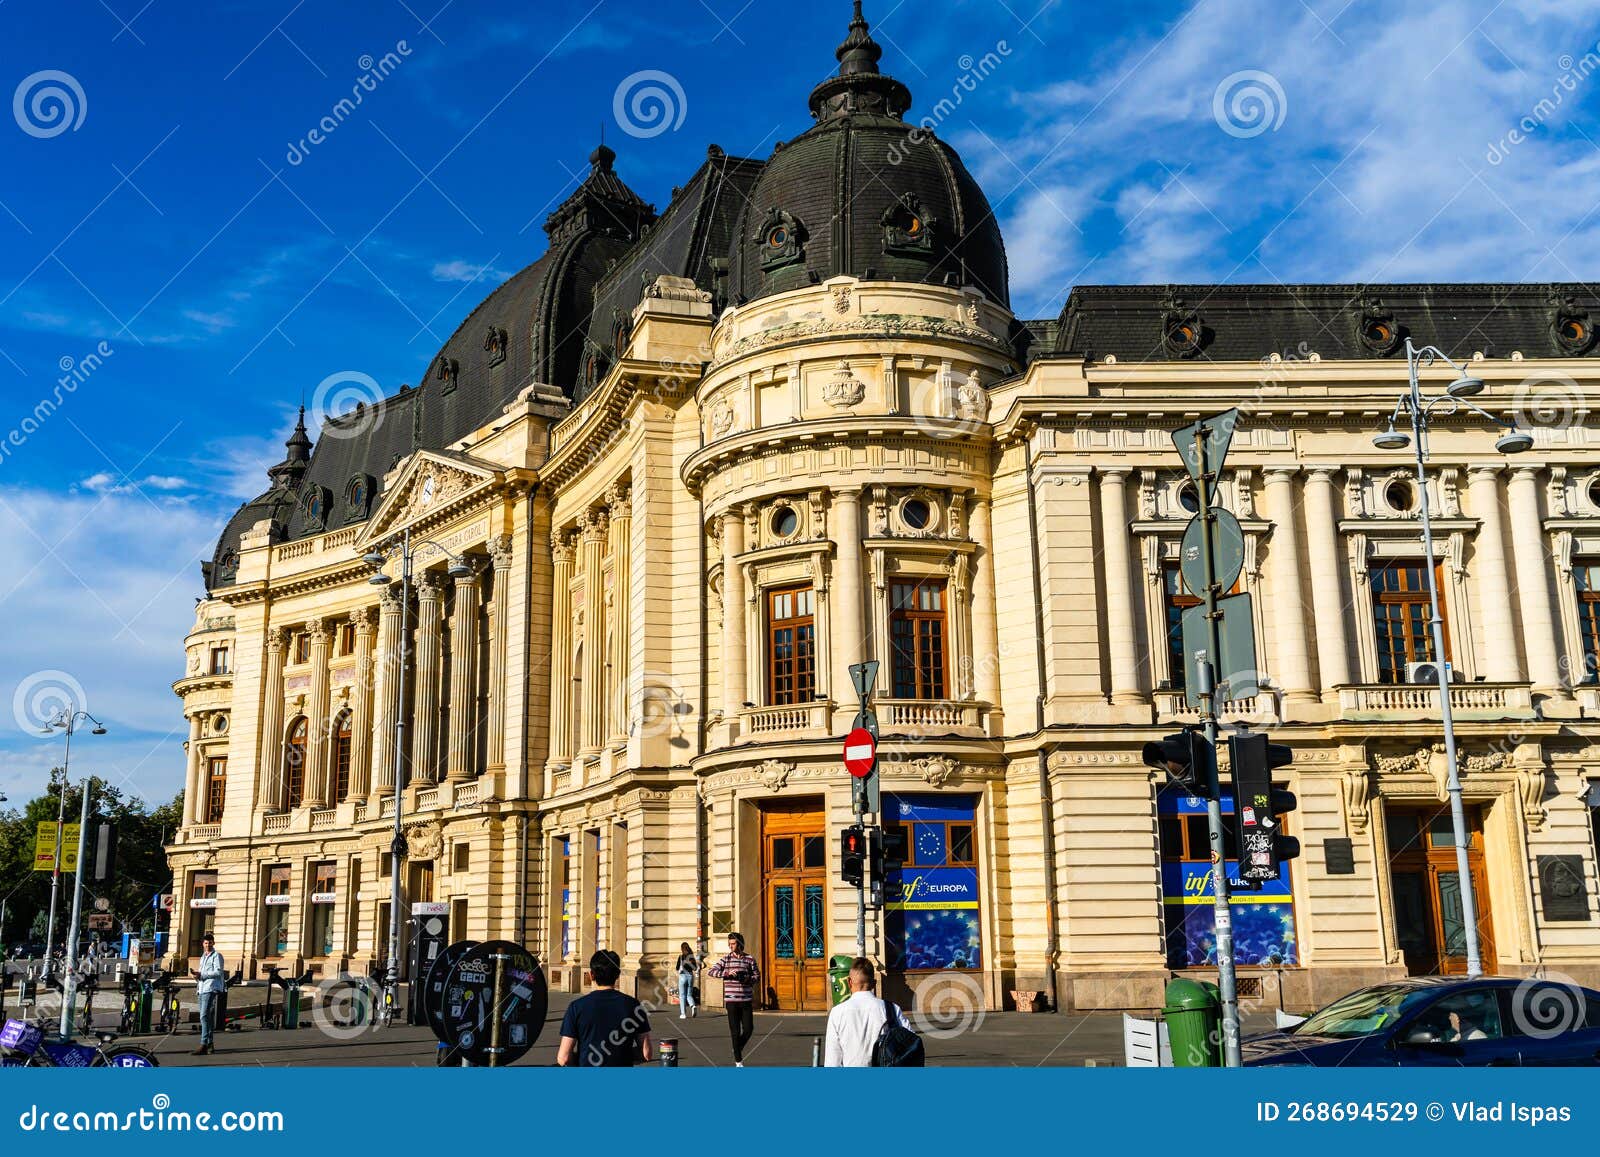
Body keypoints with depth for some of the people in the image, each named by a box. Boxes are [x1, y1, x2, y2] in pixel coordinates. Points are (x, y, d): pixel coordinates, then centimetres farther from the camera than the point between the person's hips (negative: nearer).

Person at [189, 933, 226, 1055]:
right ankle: (209, 1043, 19)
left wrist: (201, 974, -16)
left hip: (211, 989, -9)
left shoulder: (216, 956, -3)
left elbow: (218, 972, -13)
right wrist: (196, 974, 6)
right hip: (202, 990, 9)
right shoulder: (203, 957, 23)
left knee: (205, 1017, -16)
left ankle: (204, 1045, -20)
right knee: (204, 1017, 11)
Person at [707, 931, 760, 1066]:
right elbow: (712, 971, -7)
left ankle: (738, 1049, 29)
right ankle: (738, 1061, 9)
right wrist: (727, 973, -22)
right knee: (735, 1031, 0)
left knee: (748, 1029, 0)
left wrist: (748, 979, -14)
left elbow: (757, 977, 6)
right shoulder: (726, 959, 3)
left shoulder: (750, 959, 4)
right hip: (731, 1000, -1)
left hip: (746, 1000, 1)